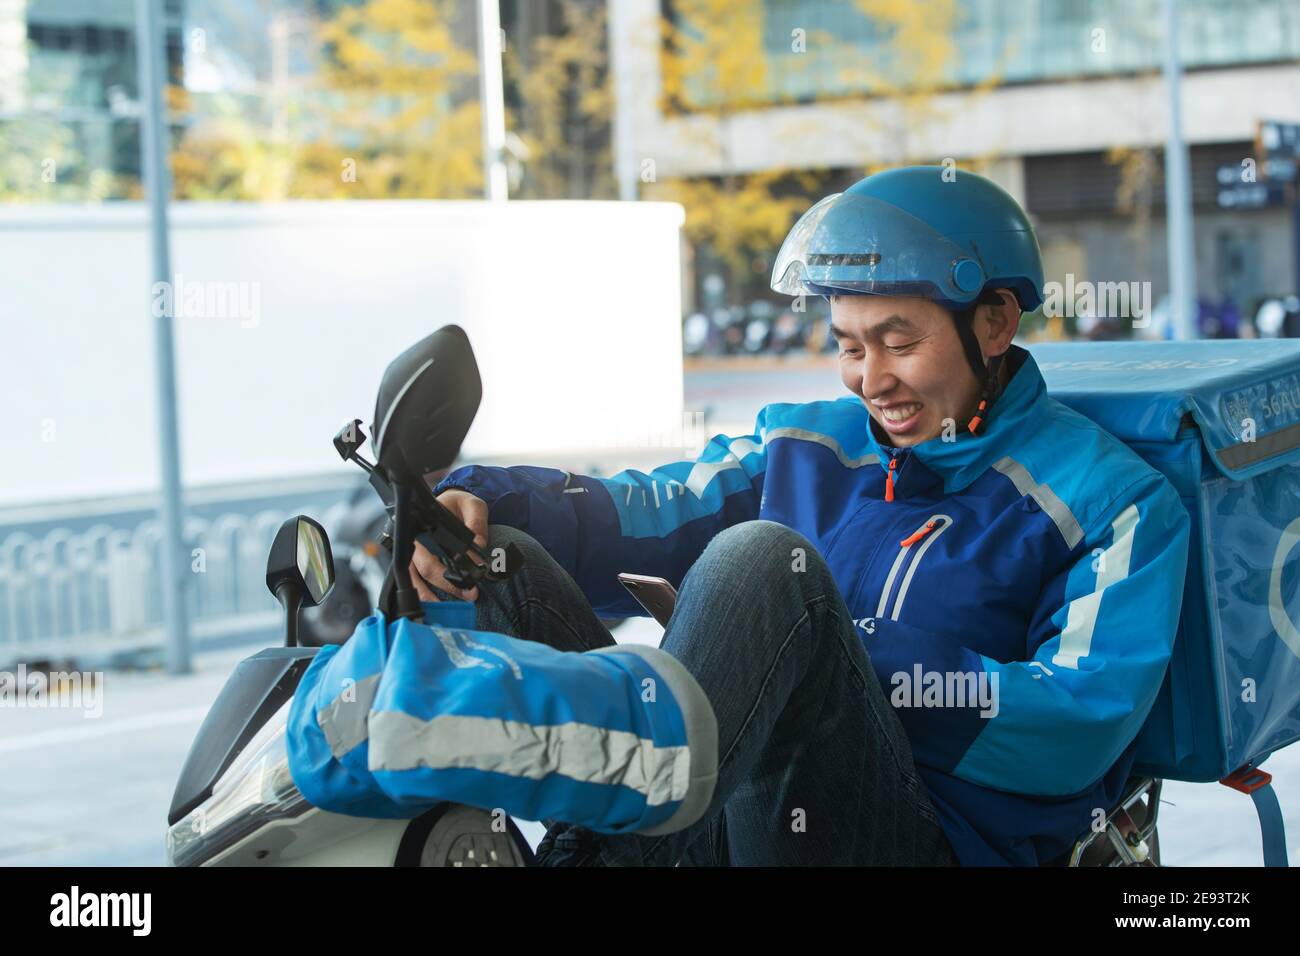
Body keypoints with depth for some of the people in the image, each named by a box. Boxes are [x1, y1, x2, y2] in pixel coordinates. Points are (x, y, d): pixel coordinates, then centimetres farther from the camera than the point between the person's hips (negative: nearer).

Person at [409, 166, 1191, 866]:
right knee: (506, 553, -6)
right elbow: (651, 516, 11)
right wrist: (476, 501, -8)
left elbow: (1080, 729, -9)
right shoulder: (811, 446, 21)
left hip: (932, 841, -6)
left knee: (760, 558, -28)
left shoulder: (1112, 499, 4)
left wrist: (850, 664, -15)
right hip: (722, 826, 6)